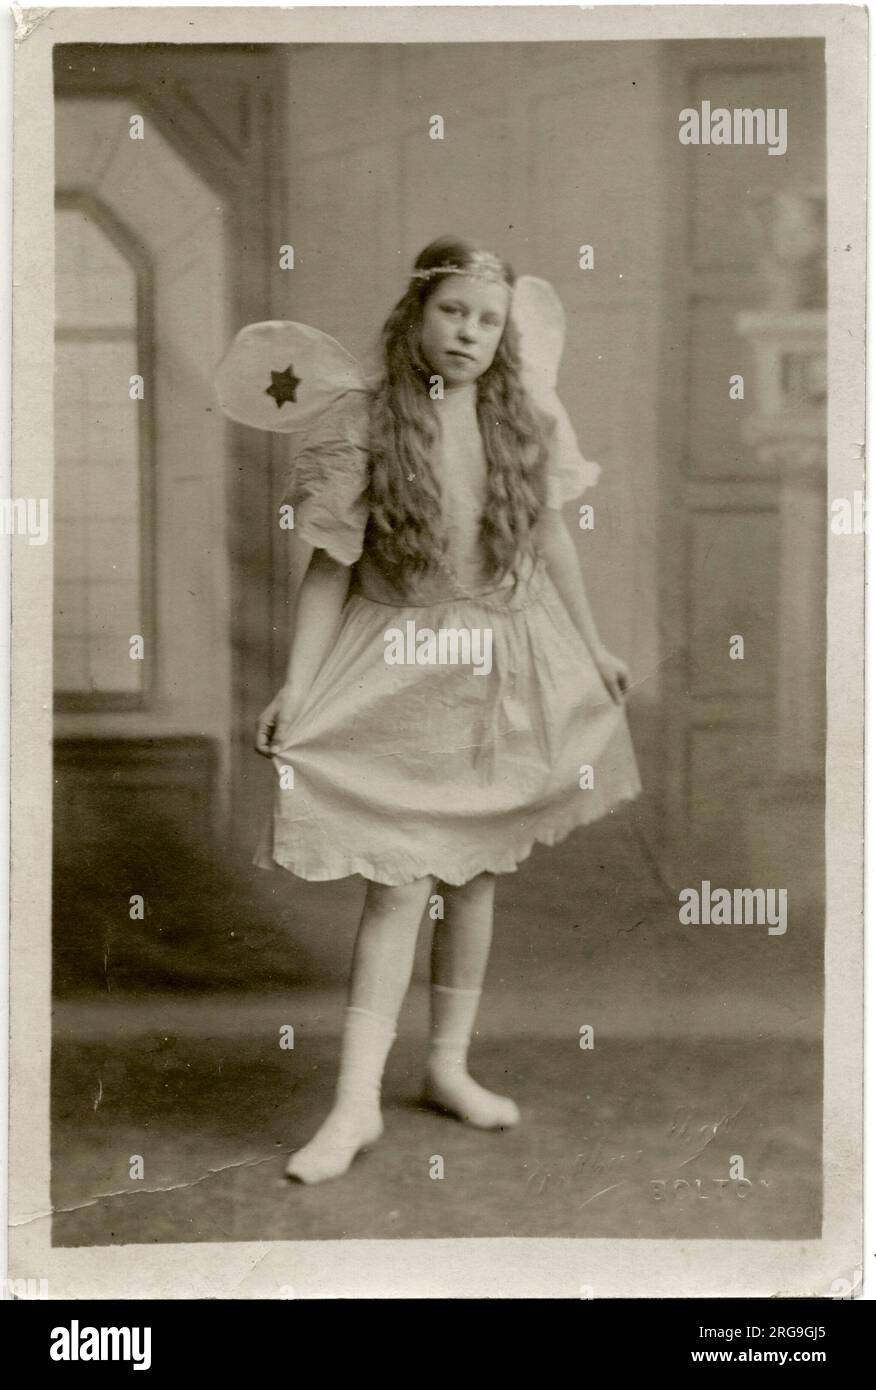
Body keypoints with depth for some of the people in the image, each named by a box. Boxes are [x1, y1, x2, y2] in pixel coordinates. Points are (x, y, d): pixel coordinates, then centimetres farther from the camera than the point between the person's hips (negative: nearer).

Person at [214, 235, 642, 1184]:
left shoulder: (523, 419, 1)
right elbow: (330, 566, -8)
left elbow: (551, 540, 12)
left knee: (475, 872, 11)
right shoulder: (362, 423, -10)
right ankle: (357, 1100, 1)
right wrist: (295, 686, -13)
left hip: (506, 668, 4)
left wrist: (593, 649, 19)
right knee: (400, 882, -7)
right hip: (399, 672, -4)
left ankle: (449, 1064, 26)